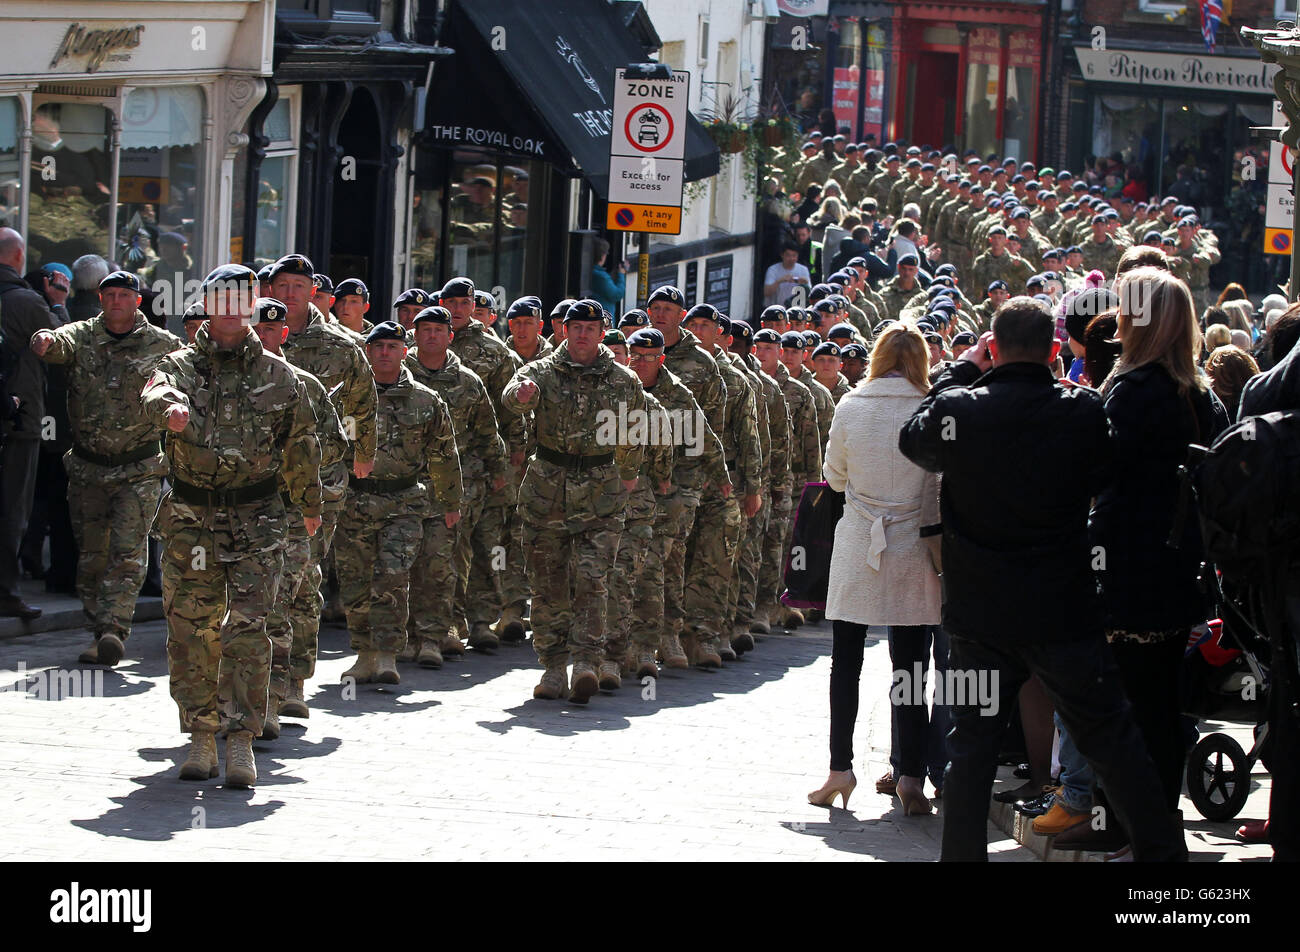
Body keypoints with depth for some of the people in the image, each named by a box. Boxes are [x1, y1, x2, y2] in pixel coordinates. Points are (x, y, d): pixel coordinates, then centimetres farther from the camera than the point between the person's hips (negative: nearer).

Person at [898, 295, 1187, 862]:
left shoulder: (957, 409, -10)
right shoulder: (1082, 411, -11)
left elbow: (913, 440, 13)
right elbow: (1105, 476, 8)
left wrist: (960, 369, 18)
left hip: (978, 616, 1)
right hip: (1062, 613, -1)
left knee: (971, 745, 11)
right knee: (1110, 740, 9)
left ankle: (962, 856, 11)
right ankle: (1162, 852, 13)